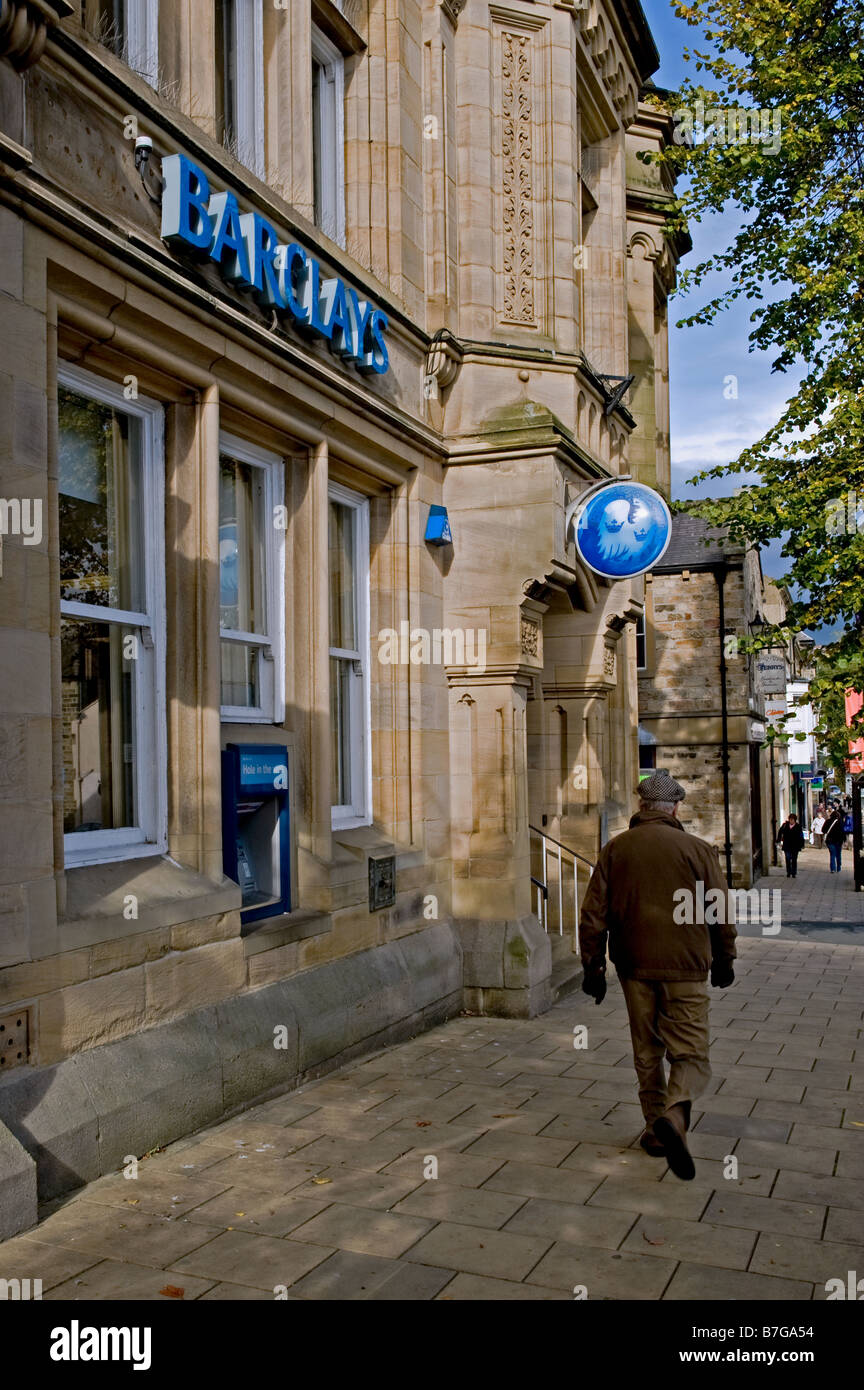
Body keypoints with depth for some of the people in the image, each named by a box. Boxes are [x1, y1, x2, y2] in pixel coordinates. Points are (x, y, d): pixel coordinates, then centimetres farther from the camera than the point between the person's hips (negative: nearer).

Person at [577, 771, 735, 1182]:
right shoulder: (696, 849, -5)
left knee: (646, 1053, 17)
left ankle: (656, 1130, 23)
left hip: (634, 967, 3)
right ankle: (674, 1116, -23)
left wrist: (593, 966, 11)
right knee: (690, 1052, 2)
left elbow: (593, 913, 4)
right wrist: (723, 961, 15)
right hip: (684, 967, -3)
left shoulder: (614, 850, 3)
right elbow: (719, 910, 2)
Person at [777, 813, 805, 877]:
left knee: (794, 860, 5)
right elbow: (780, 832, 8)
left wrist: (802, 845, -3)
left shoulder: (798, 826, -2)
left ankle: (794, 873, 12)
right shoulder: (785, 825, 3)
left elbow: (801, 836, -1)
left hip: (795, 846, -1)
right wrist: (779, 841, 4)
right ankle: (788, 873, 12)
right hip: (787, 846, 1)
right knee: (788, 860, 1)